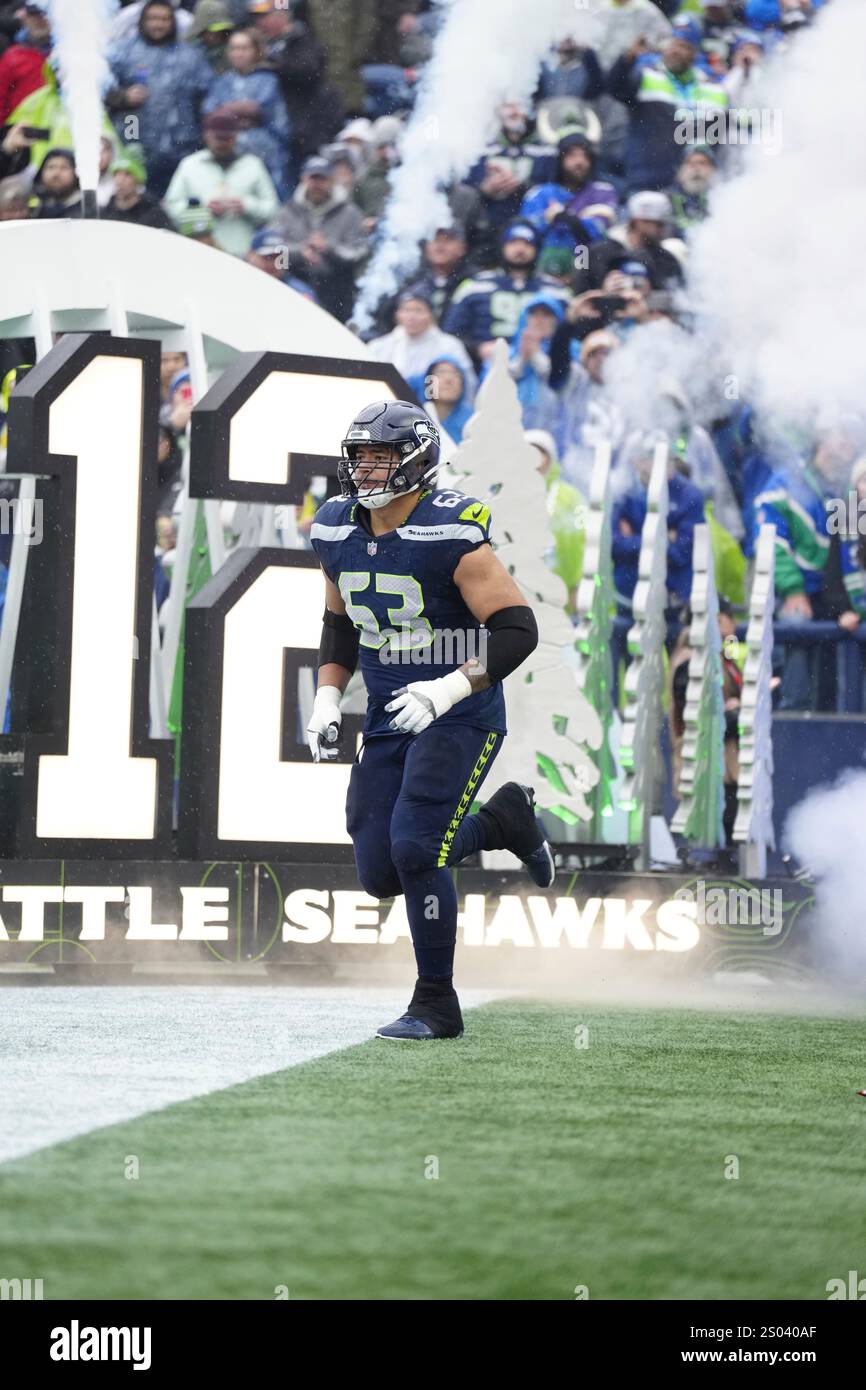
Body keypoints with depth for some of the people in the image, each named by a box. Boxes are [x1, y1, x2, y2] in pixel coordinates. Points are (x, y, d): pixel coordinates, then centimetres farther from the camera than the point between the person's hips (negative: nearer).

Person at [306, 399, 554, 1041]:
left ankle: (437, 1004, -2)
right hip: (390, 723, 7)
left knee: (414, 849, -18)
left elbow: (518, 630, -20)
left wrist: (450, 689, -30)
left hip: (458, 719, -7)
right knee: (379, 873, 3)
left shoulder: (452, 535, -19)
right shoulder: (339, 532, 2)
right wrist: (328, 699, 6)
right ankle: (502, 819, 28)